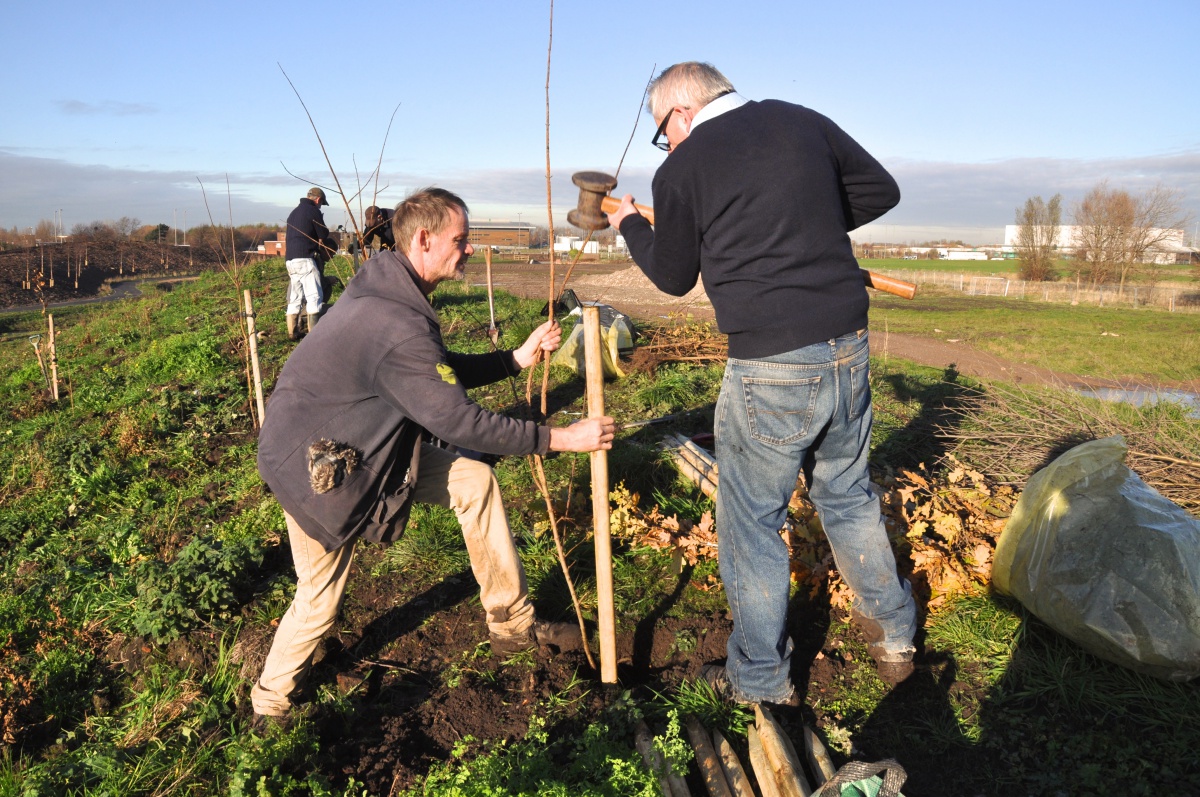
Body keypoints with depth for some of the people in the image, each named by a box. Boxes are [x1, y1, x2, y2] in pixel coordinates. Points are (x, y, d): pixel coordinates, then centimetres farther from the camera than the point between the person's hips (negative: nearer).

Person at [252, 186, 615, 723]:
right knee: (320, 599, 5)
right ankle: (270, 700, 34)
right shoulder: (397, 326, -32)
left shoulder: (390, 290, -1)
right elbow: (459, 420, -30)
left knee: (475, 481, 3)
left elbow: (444, 374, 9)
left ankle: (513, 624, 12)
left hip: (365, 443, 9)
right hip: (317, 465, -9)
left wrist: (518, 358, -1)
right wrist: (563, 438, -26)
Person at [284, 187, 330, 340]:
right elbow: (324, 234, -1)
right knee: (314, 296, -7)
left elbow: (289, 237, 22)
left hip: (291, 259, 8)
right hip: (305, 259, -8)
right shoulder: (313, 211, -3)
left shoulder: (294, 212, 22)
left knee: (294, 298, 11)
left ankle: (292, 332, 12)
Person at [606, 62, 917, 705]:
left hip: (771, 368, -6)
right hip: (849, 347, 6)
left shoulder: (681, 169, -5)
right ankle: (893, 640, 40)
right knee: (848, 497, 24)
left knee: (750, 523, 11)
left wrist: (629, 225, 26)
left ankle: (760, 679, 27)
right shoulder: (801, 121, 8)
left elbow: (674, 277, 9)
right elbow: (881, 190, 16)